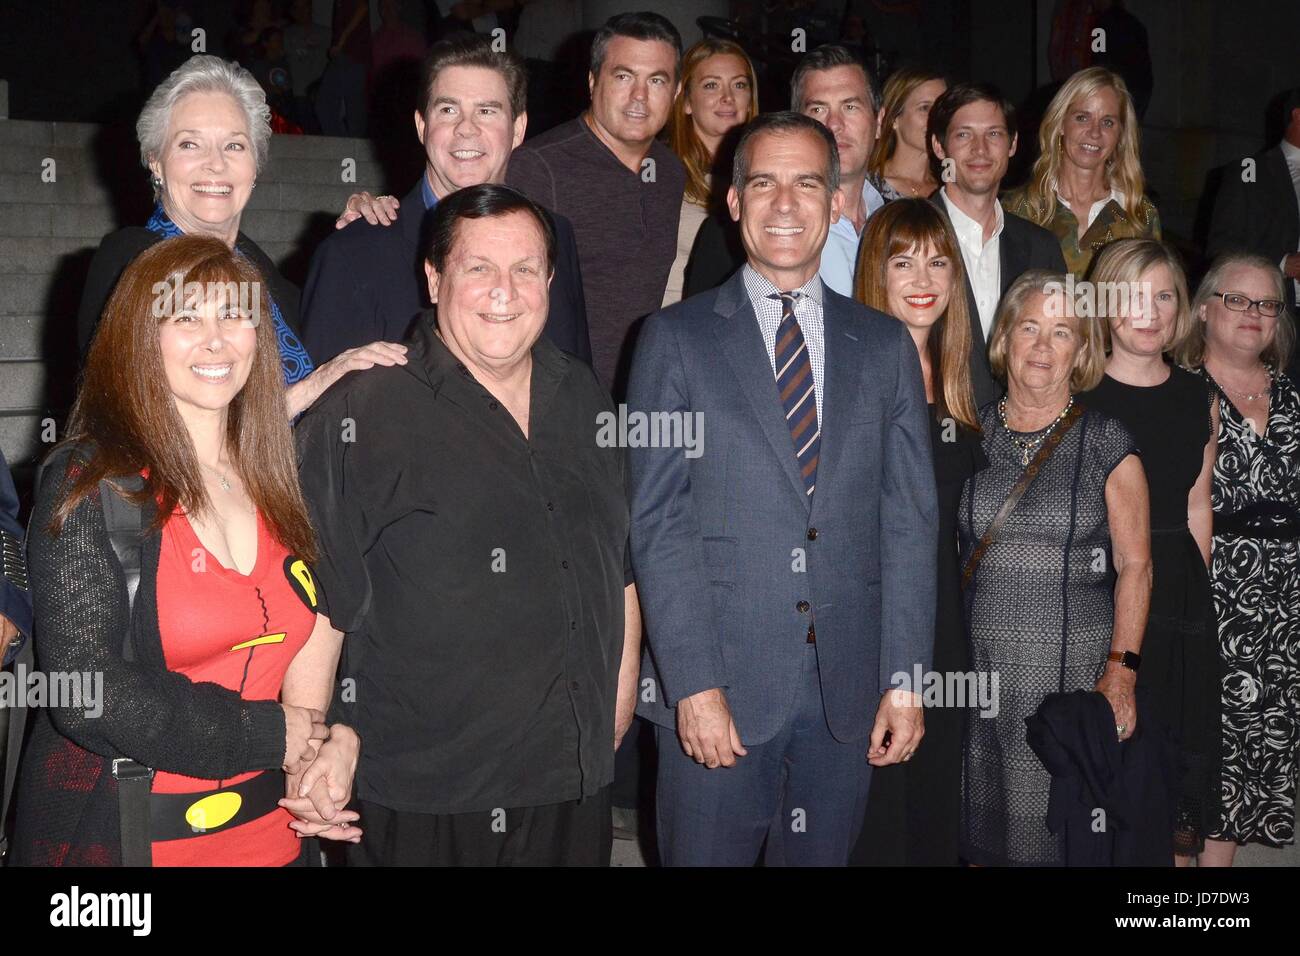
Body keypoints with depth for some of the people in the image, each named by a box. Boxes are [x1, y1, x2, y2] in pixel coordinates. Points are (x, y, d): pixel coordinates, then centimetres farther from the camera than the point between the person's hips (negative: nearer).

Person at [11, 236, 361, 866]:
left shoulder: (277, 482, 4)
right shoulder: (89, 483, -12)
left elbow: (321, 632, 8)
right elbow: (88, 695, -19)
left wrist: (332, 740, -11)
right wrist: (272, 736, -14)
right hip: (120, 837, -5)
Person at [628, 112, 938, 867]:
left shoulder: (885, 345, 10)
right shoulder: (679, 339, 2)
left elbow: (909, 520, 7)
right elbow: (658, 522, -4)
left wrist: (906, 678, 0)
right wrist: (694, 684, -12)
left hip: (847, 691, 3)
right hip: (718, 690, -2)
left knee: (825, 856, 11)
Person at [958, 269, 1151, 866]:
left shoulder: (1106, 442, -1)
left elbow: (1134, 565, -1)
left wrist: (1121, 671, -9)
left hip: (1074, 664, -2)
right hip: (978, 660, 3)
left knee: (1054, 819, 0)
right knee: (979, 819, 8)